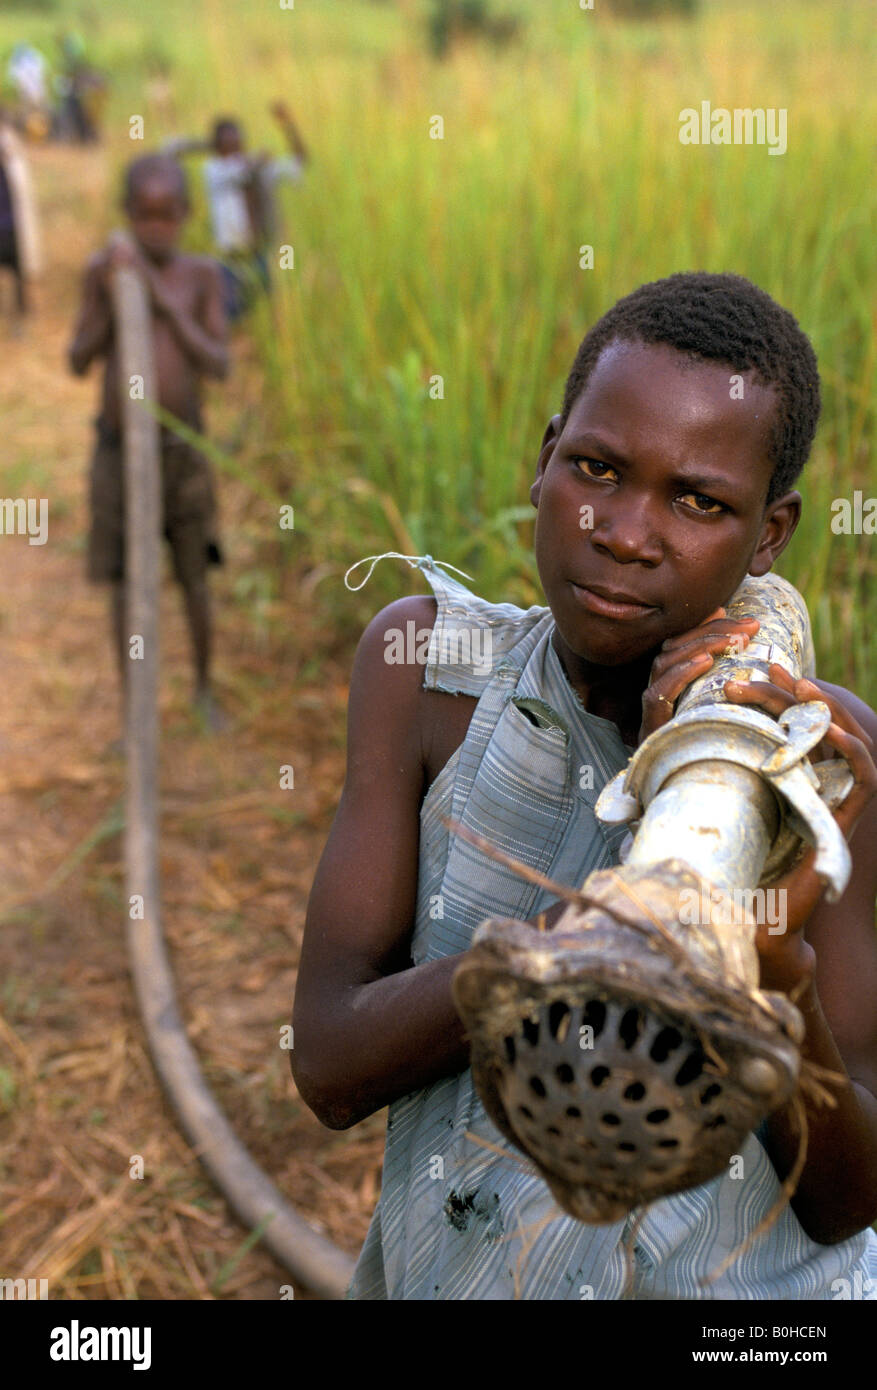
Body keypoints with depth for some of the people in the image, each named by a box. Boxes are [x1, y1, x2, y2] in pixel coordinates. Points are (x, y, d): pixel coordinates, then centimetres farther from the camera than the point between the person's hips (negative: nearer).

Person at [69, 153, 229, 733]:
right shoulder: (103, 270, -3)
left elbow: (219, 366, -11)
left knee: (195, 578, 10)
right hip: (118, 450, 0)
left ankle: (204, 687, 34)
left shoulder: (202, 275, -4)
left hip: (183, 450, 0)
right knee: (126, 582, 6)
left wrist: (167, 303, -20)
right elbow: (78, 362, -4)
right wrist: (109, 300, -18)